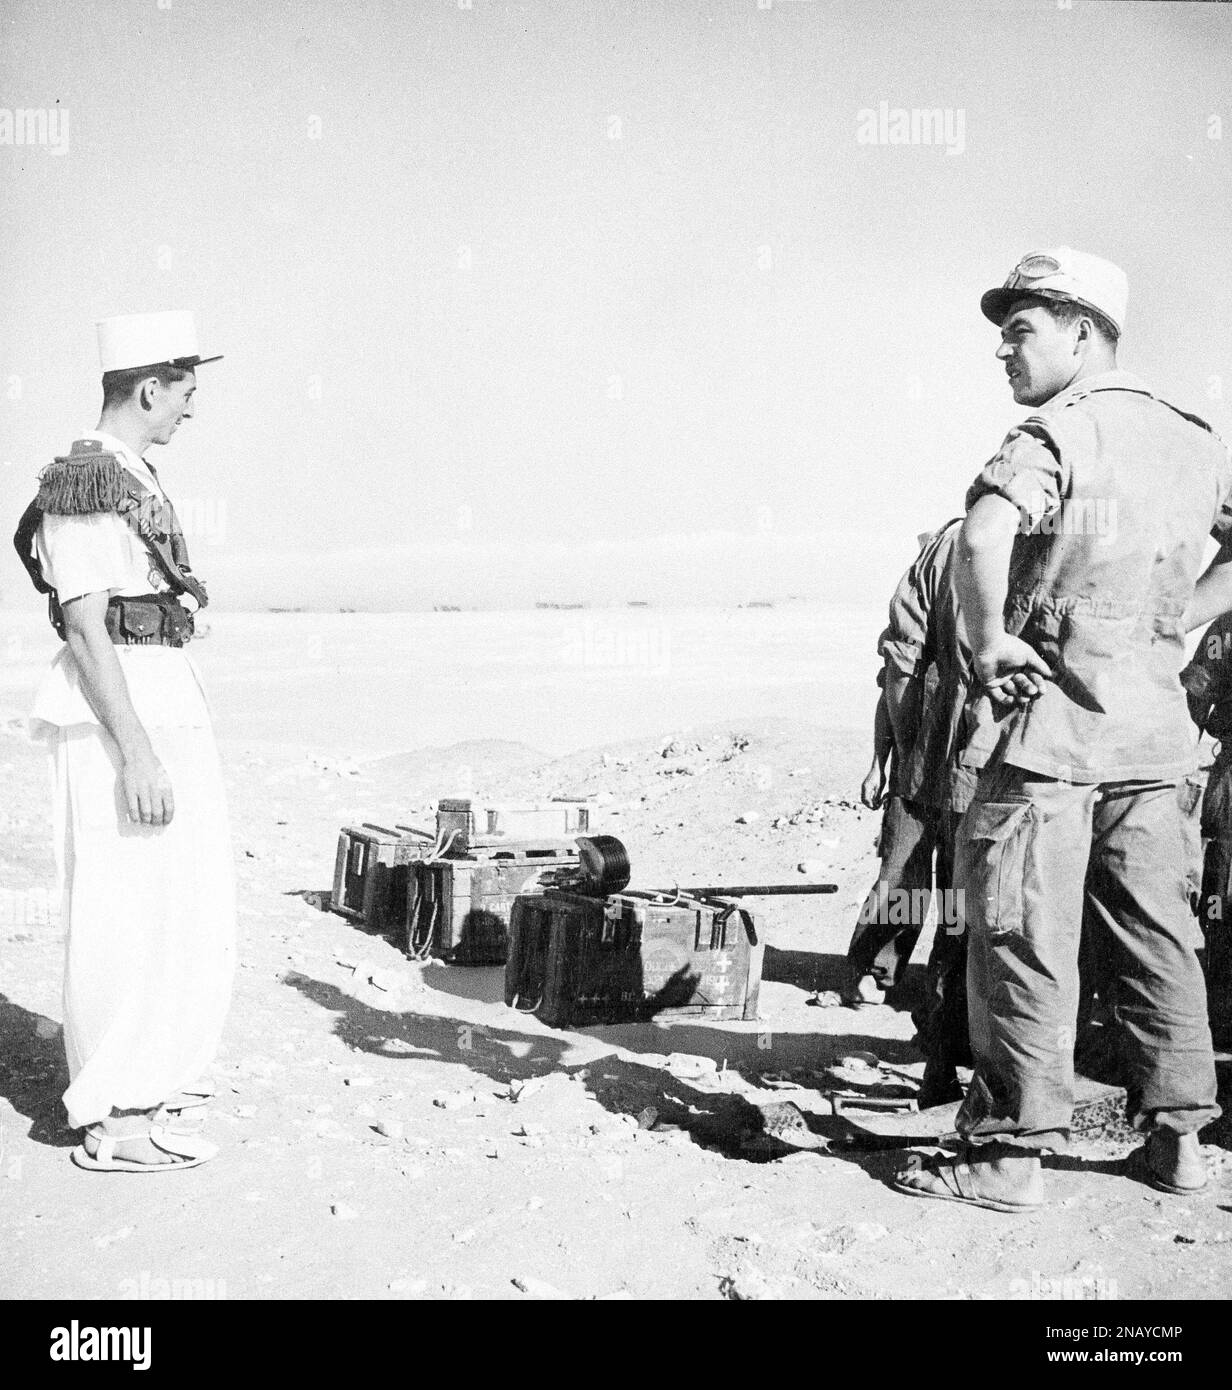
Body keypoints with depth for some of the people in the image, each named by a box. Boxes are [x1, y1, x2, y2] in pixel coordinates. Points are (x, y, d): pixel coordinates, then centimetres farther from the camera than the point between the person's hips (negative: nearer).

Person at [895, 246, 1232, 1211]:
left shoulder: (1054, 435, -12)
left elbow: (983, 535, -31)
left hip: (1051, 724, -7)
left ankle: (1011, 1153, 4)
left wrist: (988, 638, -19)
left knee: (1024, 940, -1)